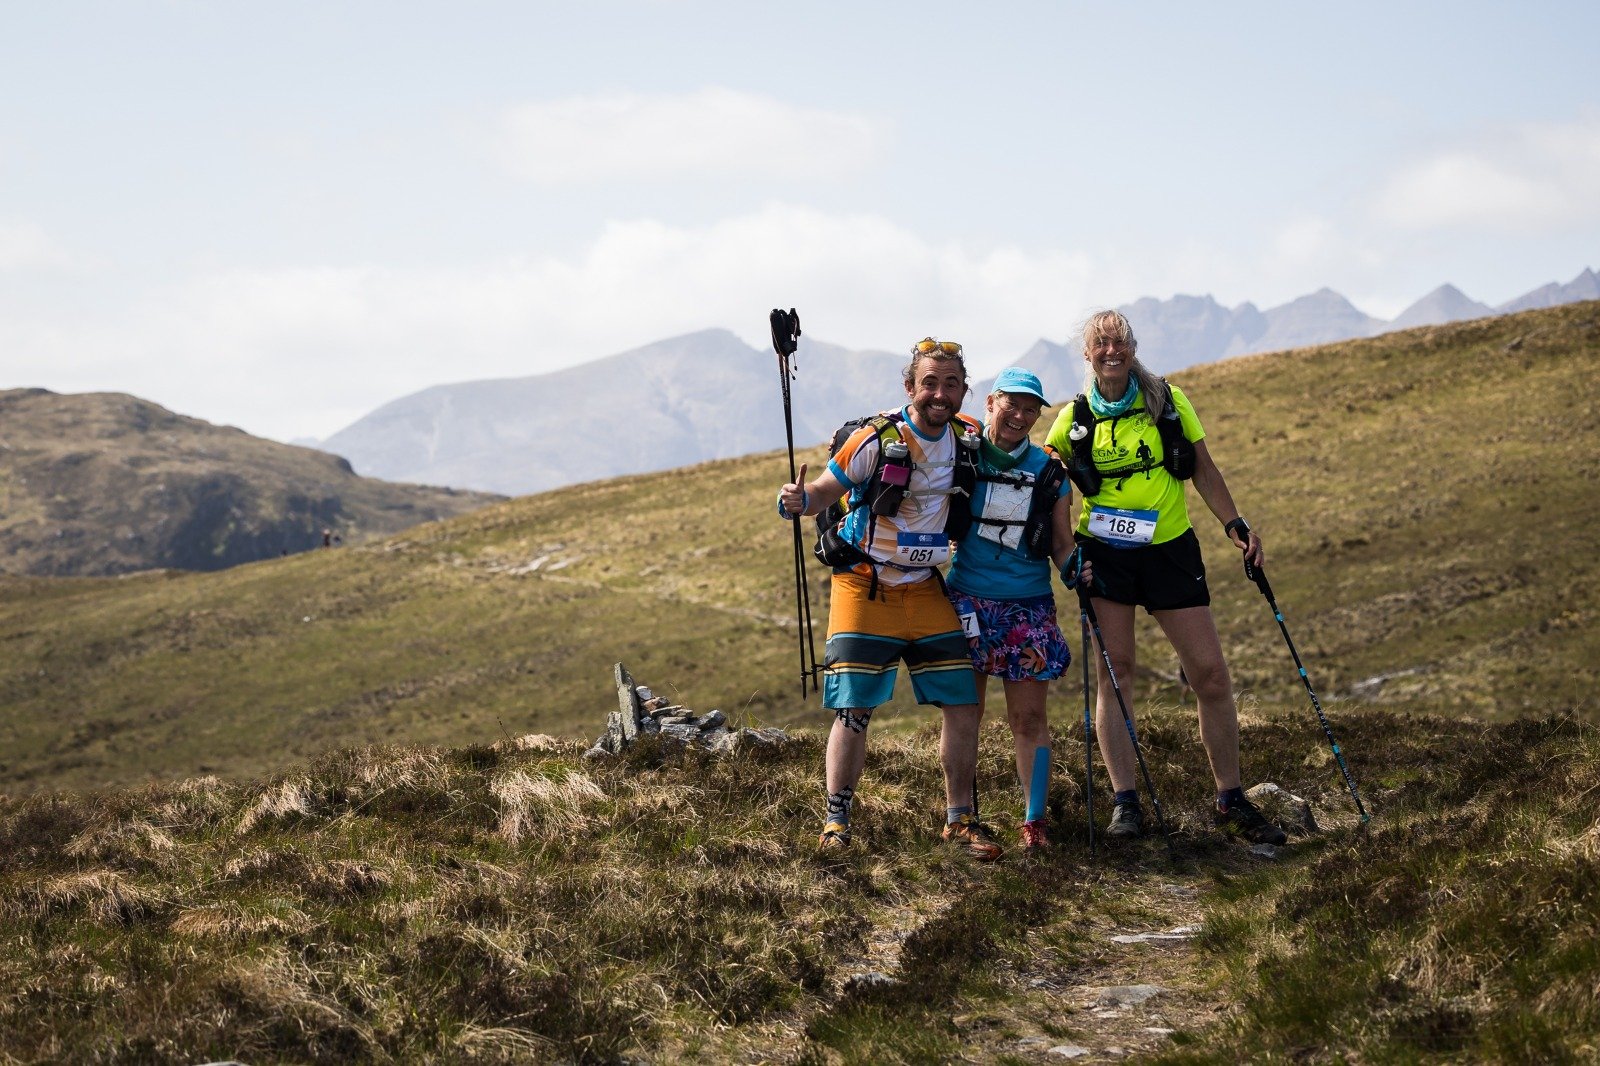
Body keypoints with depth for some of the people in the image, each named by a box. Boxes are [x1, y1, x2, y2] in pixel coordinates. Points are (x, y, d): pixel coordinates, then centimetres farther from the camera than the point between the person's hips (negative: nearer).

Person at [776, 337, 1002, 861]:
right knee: (854, 709, -6)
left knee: (963, 704, 1)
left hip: (926, 591, 4)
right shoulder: (877, 440, -16)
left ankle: (959, 819, 14)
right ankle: (836, 821, 5)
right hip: (865, 588, -4)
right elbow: (825, 491, -11)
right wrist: (796, 502, -31)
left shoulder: (969, 438, 0)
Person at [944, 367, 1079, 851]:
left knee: (1029, 718, 1)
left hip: (1028, 607, 1)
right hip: (966, 602, -1)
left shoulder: (1049, 472, 5)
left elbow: (1061, 544, 8)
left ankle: (1034, 820, 7)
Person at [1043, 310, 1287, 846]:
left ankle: (1231, 802, 8)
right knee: (1114, 673, -5)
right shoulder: (1075, 419, 0)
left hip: (1169, 550, 1)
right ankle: (1125, 803, 1)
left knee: (1211, 674, -2)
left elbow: (1203, 469, 7)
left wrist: (1235, 525, -5)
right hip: (1105, 555, -1)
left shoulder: (1168, 401, 1)